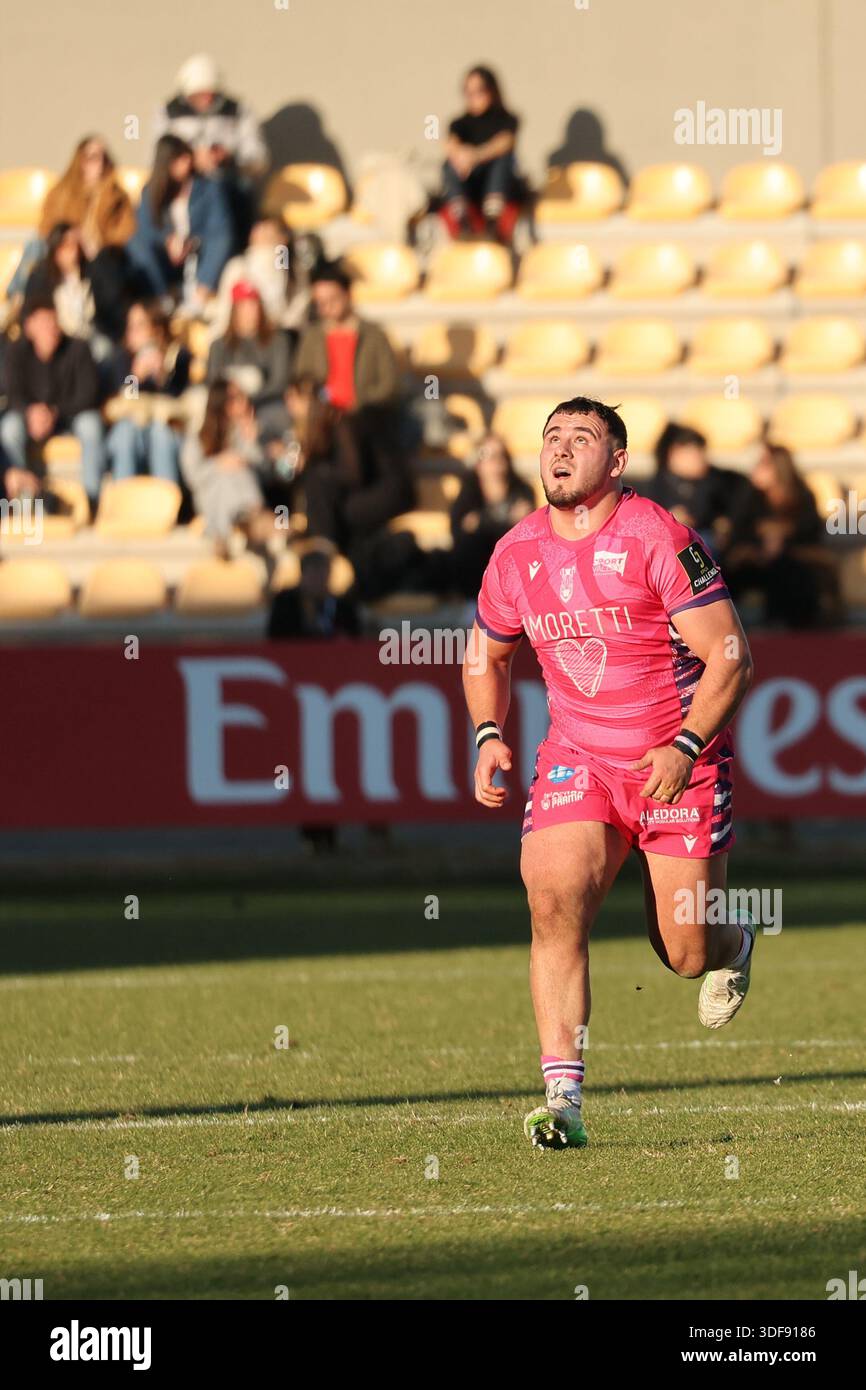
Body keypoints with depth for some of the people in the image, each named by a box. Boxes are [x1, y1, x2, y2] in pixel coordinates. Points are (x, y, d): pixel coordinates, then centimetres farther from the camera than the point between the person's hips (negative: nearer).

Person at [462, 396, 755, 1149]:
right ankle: (564, 1099, -21)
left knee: (687, 954, 1)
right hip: (576, 761, 3)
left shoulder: (660, 540, -14)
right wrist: (489, 736, 3)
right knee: (554, 904, -20)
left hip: (680, 766, -3)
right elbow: (486, 655, 20)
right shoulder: (517, 555, 1)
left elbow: (729, 656, -13)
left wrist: (686, 747, -24)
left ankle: (734, 943, 41)